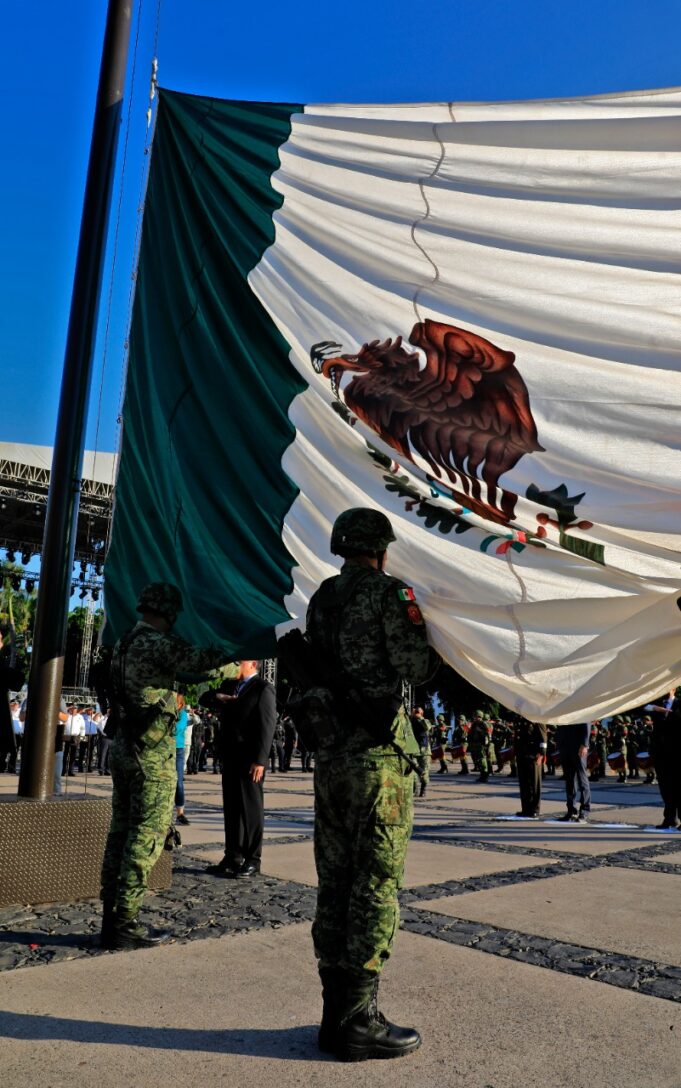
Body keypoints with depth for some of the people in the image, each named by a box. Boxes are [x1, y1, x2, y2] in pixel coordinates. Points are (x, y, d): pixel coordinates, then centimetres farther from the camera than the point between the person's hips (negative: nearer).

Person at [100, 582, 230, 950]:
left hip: (122, 748, 9)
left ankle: (112, 917, 19)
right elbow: (200, 660, -17)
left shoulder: (125, 643, 14)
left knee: (121, 832, 13)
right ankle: (125, 923, 0)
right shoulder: (159, 643, -16)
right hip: (152, 754, -9)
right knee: (146, 837, -3)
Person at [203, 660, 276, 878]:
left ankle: (253, 860, 6)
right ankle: (233, 858, 19)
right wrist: (217, 697, -2)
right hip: (230, 756, 7)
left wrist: (260, 760, -19)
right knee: (231, 809, 11)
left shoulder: (263, 689, -7)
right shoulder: (229, 685, 16)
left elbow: (267, 726, -13)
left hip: (250, 759, -7)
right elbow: (203, 699, 22)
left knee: (251, 809, -1)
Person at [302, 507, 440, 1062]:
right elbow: (417, 667, -9)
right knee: (375, 887, 1)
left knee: (335, 882, 12)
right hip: (380, 752, -7)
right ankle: (359, 1021, 8)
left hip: (330, 753, 7)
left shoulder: (320, 599, 11)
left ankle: (336, 1013, 22)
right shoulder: (389, 591, -8)